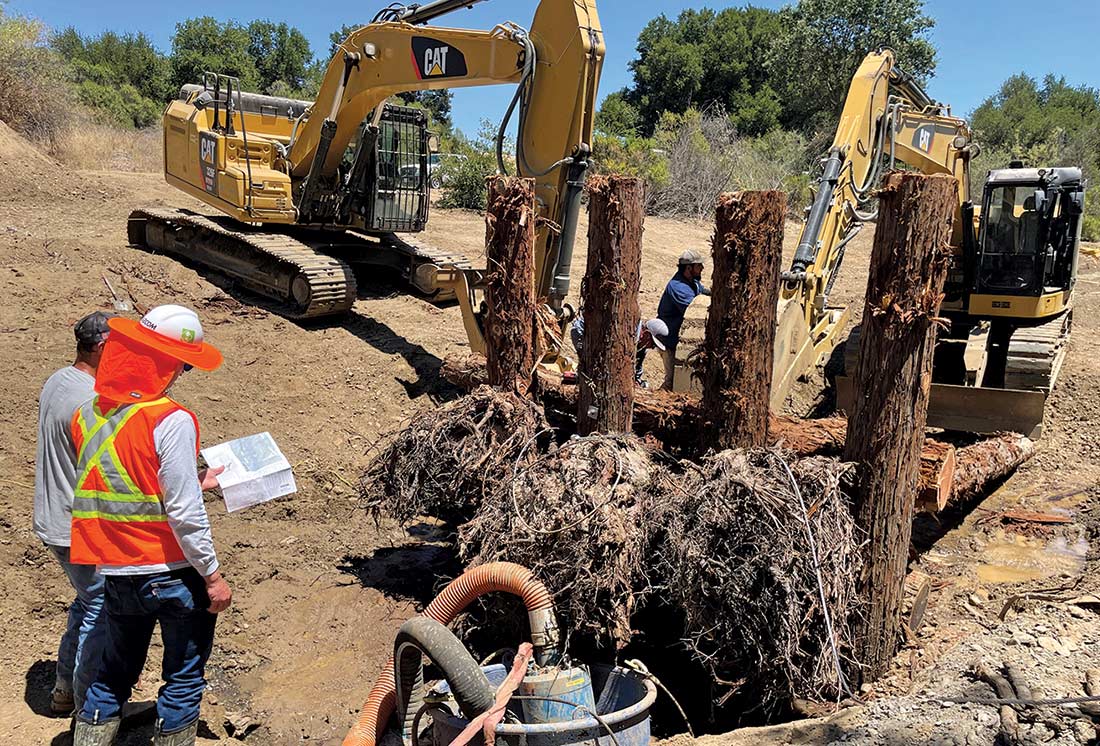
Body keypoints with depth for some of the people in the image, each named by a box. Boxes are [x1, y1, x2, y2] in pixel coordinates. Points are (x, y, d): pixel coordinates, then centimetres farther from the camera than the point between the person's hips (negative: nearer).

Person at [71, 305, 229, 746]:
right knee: (184, 678, 12)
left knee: (112, 677, 23)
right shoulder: (170, 421, -20)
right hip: (172, 575, -6)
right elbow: (183, 513, -20)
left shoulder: (88, 415, 2)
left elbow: (122, 489, 10)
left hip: (116, 573, 6)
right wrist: (212, 575, -10)